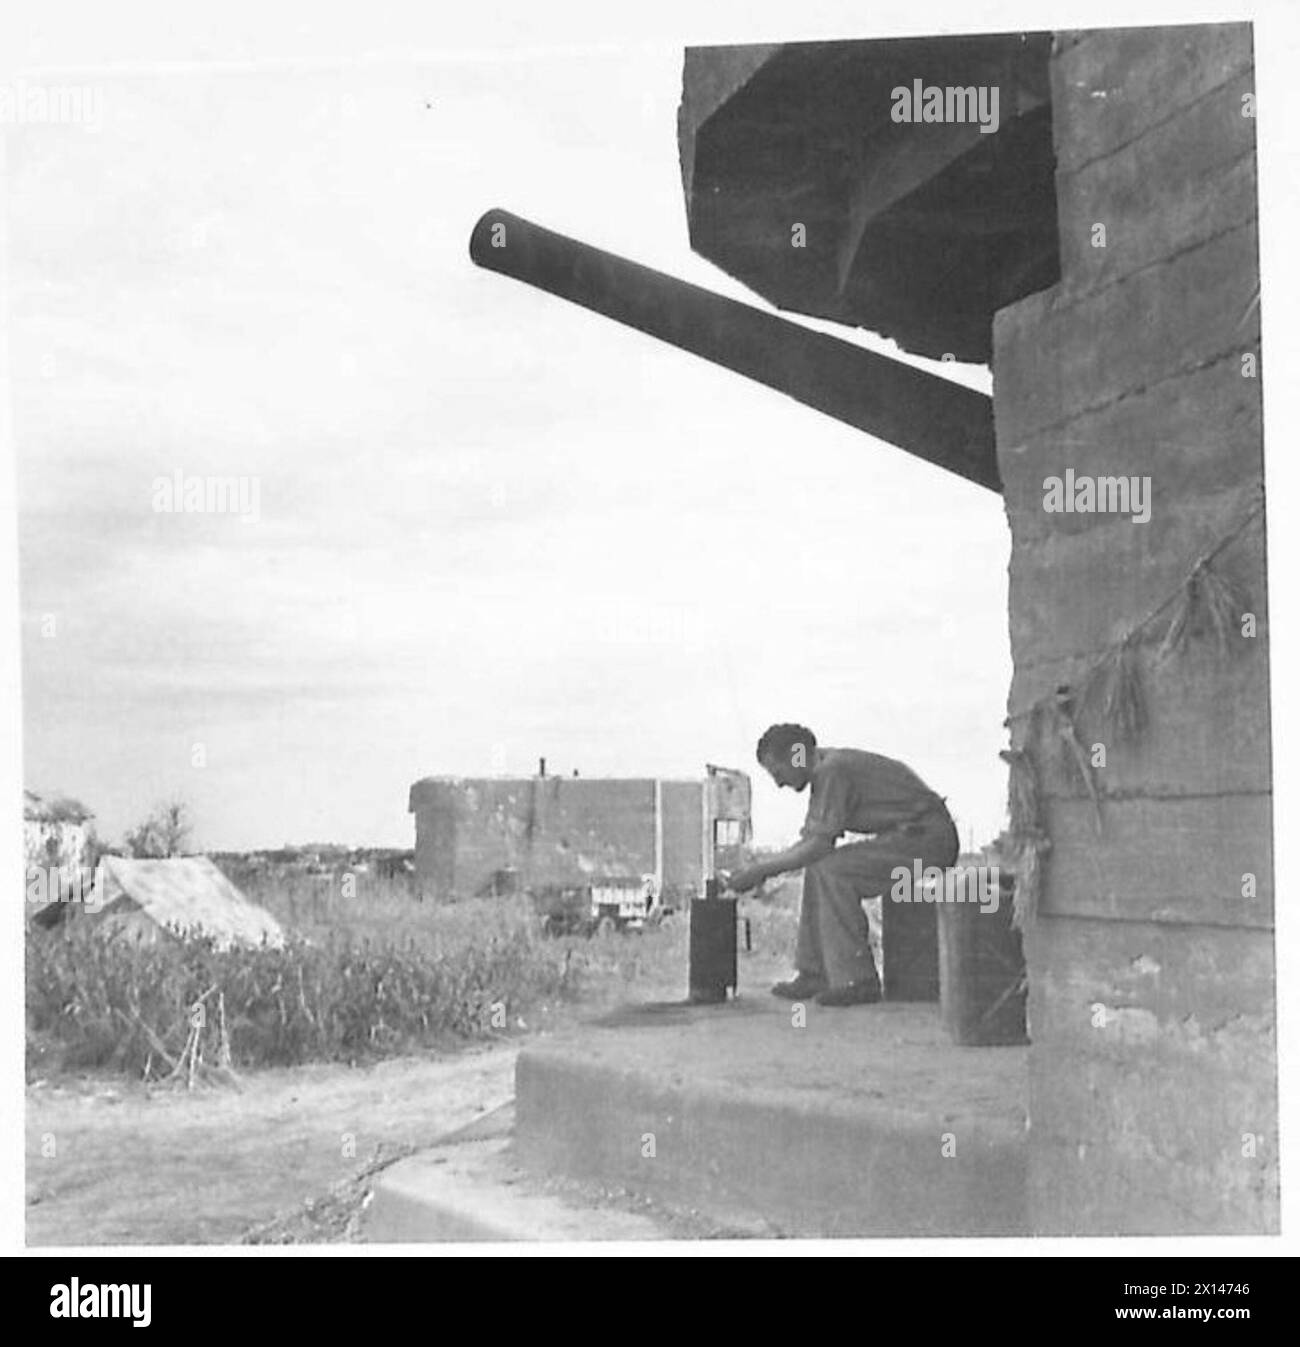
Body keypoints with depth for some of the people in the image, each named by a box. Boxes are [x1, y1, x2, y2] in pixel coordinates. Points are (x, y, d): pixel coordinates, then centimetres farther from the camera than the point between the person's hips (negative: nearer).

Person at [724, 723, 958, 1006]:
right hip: (908, 835, 10)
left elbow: (819, 845, -22)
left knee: (832, 869, -20)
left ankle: (858, 980, -16)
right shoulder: (823, 772, 12)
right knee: (818, 867, 7)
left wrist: (762, 868, -14)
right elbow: (810, 841, 17)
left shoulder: (833, 770, -19)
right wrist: (762, 869, 5)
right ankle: (813, 974, 7)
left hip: (928, 837, -10)